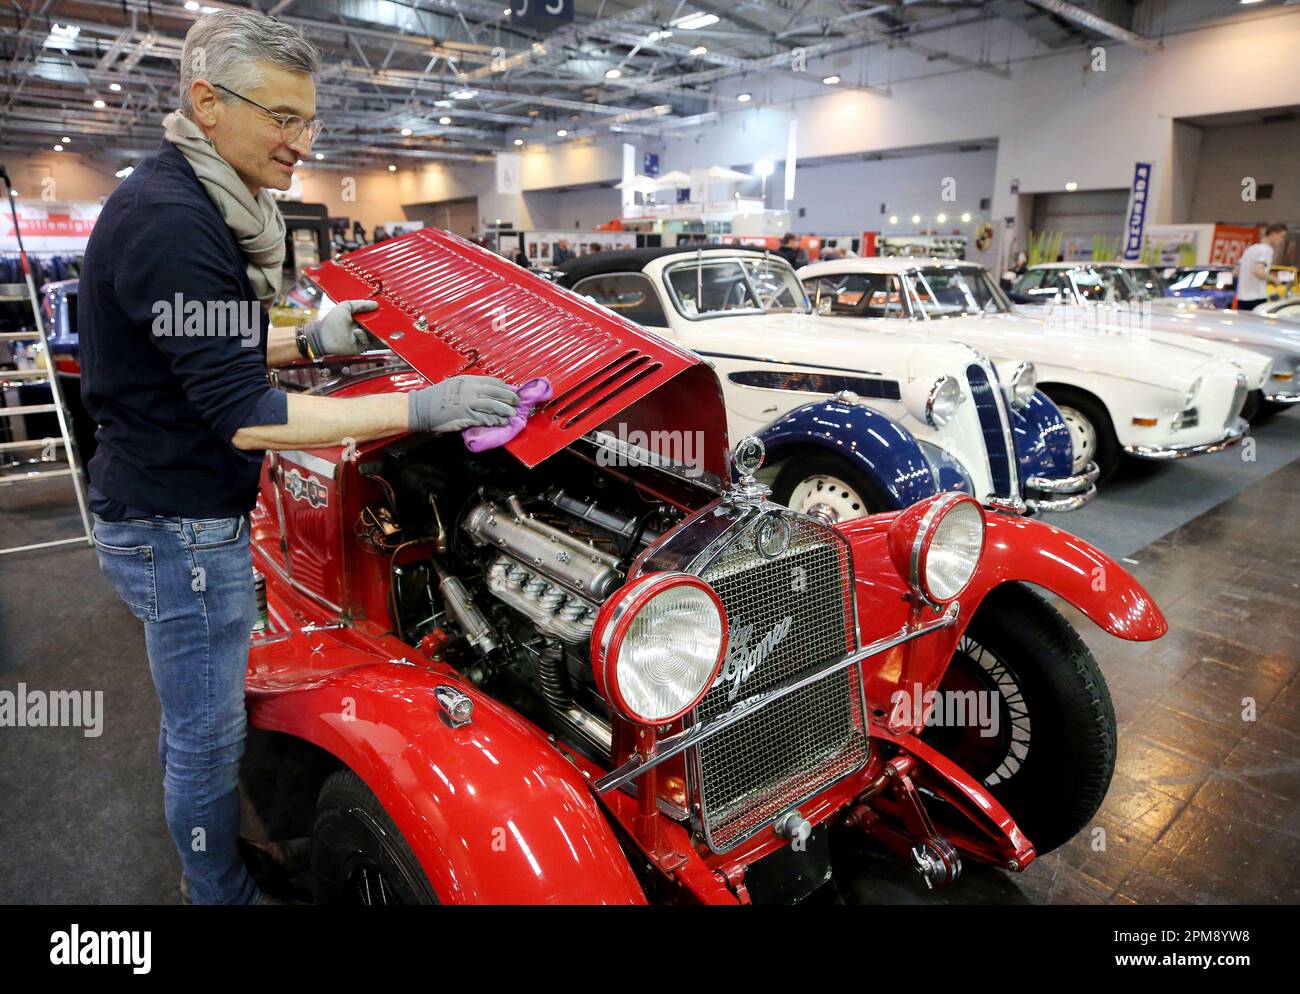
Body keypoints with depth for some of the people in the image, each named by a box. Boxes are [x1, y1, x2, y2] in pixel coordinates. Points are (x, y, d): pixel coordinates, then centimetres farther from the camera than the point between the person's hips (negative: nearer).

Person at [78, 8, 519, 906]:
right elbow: (243, 417, -27)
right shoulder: (171, 221, -23)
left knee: (194, 714, 25)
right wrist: (420, 408, -28)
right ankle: (225, 892, 30)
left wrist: (310, 340, 7)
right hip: (178, 529, -10)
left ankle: (201, 851, 47)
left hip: (180, 512, 10)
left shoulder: (192, 205, 9)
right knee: (210, 734, 8)